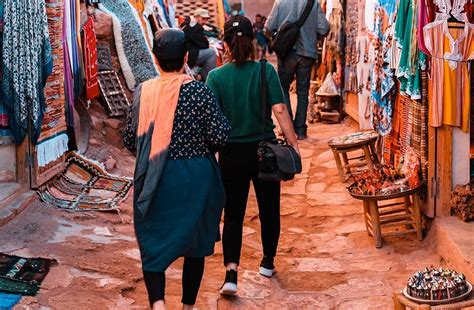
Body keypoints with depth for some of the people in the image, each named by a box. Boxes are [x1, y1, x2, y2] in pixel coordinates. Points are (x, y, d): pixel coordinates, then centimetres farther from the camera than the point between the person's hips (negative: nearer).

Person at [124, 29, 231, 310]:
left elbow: (131, 140, 2)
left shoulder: (144, 92, -4)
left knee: (153, 245, 10)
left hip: (155, 180, 1)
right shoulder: (200, 92, -11)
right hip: (196, 177, 0)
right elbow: (220, 136, -14)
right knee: (195, 244, 17)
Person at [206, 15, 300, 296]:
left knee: (233, 213, 8)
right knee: (269, 208, 19)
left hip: (232, 153, 0)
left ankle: (231, 273, -7)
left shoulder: (216, 76, -7)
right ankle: (268, 262, 35)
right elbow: (279, 110, -14)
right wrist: (294, 145, -11)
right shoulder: (266, 71, -8)